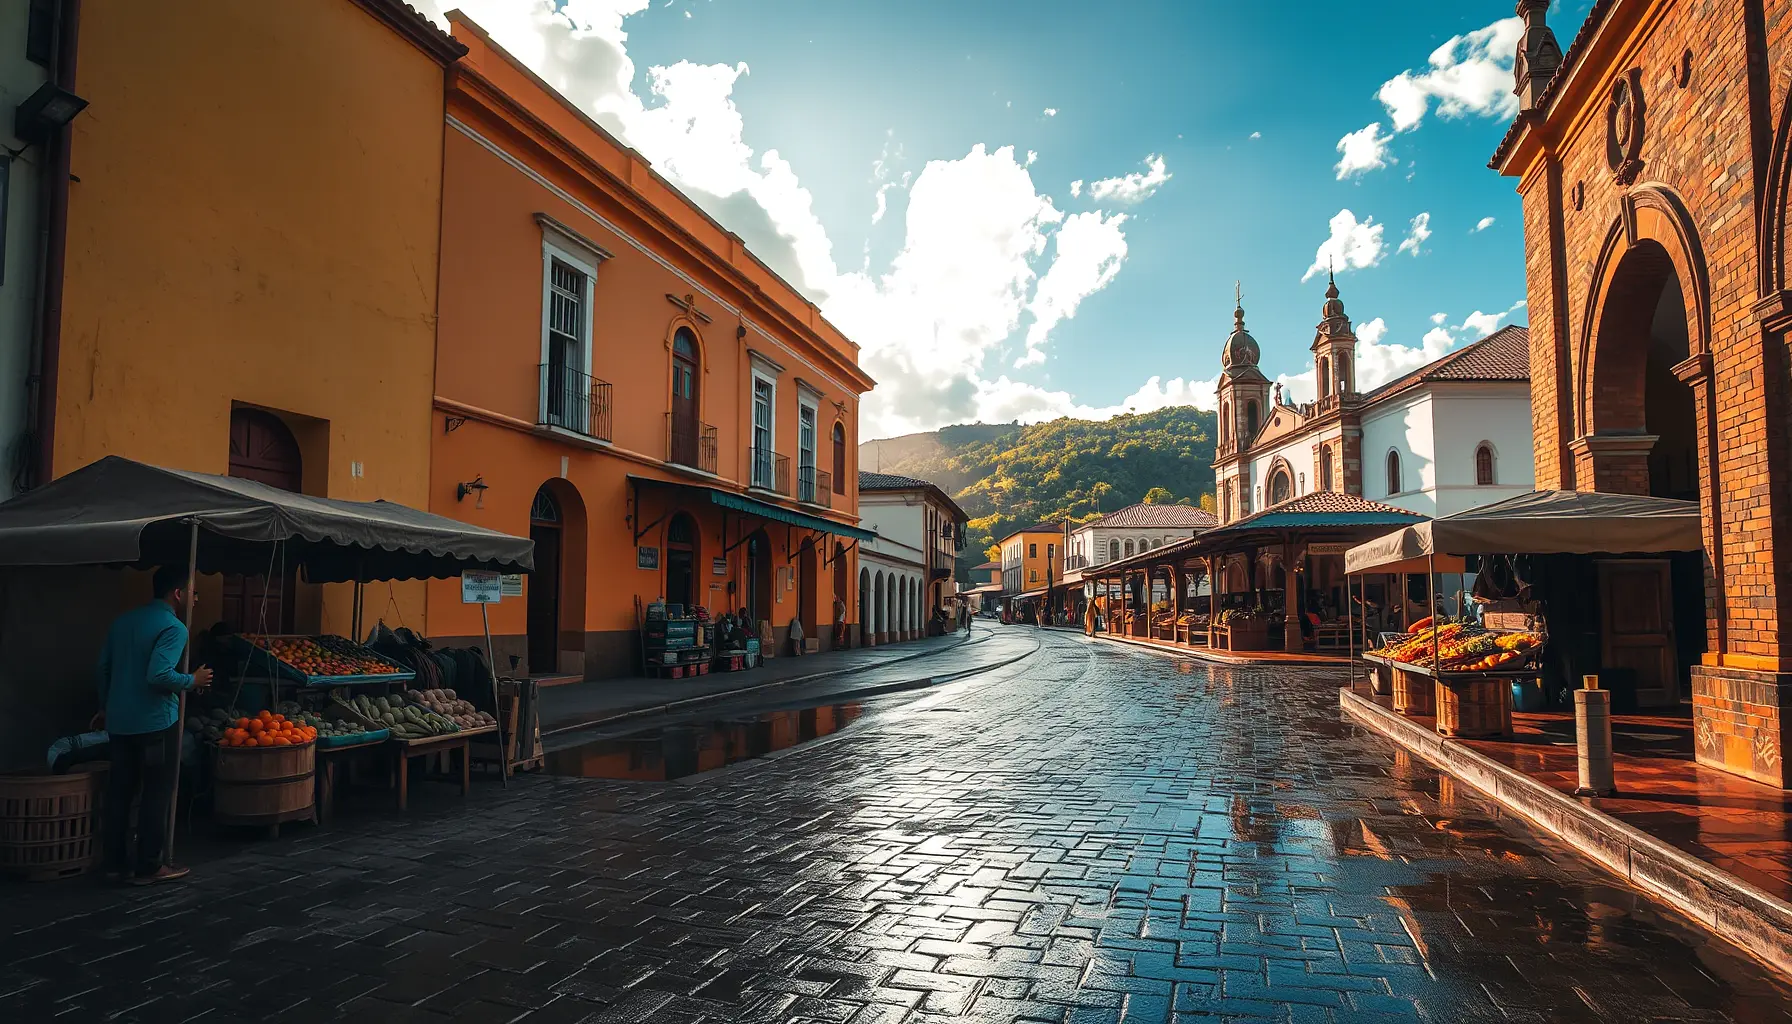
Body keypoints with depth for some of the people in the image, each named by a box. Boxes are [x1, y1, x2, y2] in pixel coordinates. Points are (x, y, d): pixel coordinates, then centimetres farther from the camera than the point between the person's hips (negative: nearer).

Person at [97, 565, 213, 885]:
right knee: (156, 794, 2)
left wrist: (107, 706, 27)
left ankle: (115, 862, 20)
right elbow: (159, 676, -26)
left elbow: (104, 666, 16)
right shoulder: (173, 628, -15)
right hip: (155, 721, -8)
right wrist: (193, 681, -9)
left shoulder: (124, 620, 11)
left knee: (120, 790, 14)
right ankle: (149, 866, 7)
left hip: (120, 720, 8)